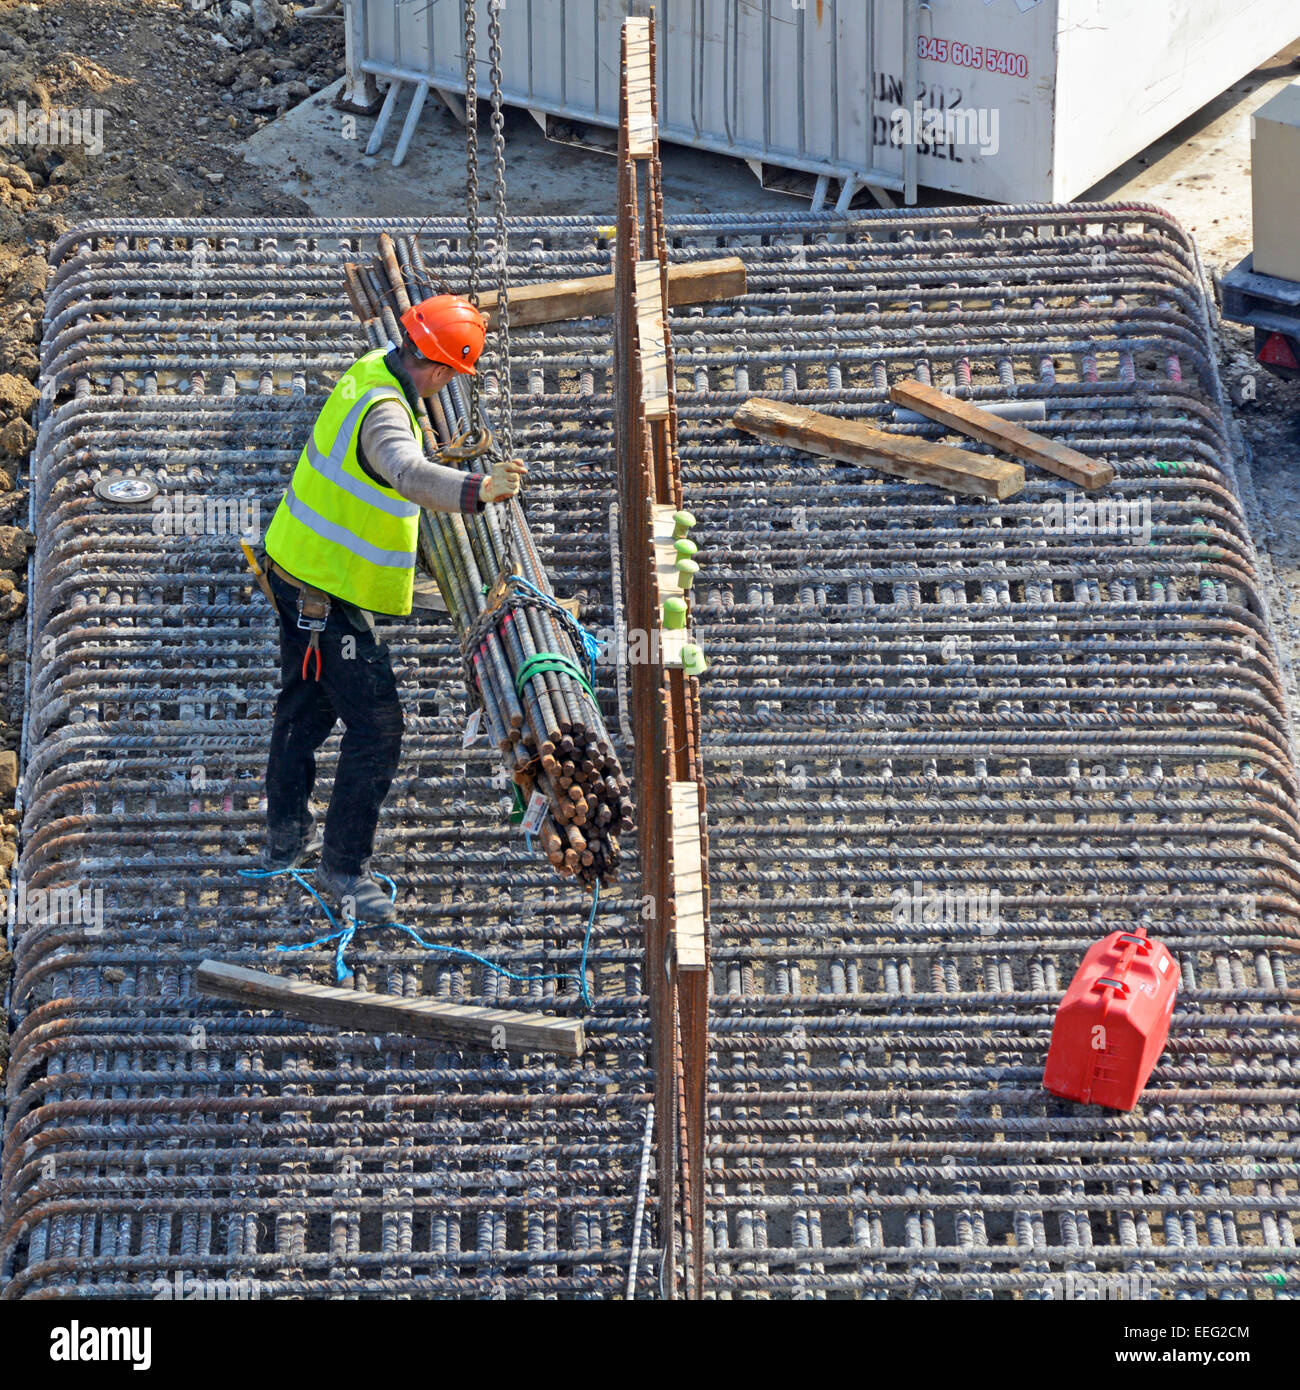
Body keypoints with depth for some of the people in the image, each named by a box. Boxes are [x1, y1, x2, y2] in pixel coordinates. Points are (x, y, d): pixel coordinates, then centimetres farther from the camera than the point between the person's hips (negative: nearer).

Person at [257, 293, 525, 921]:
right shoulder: (383, 412, -29)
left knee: (305, 704, 25)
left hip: (295, 561, 11)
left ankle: (286, 834, 41)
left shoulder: (371, 368, 3)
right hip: (329, 593, -10)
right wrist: (476, 489, -66)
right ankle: (343, 867, 3)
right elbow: (409, 473, -51)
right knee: (375, 724, -4)